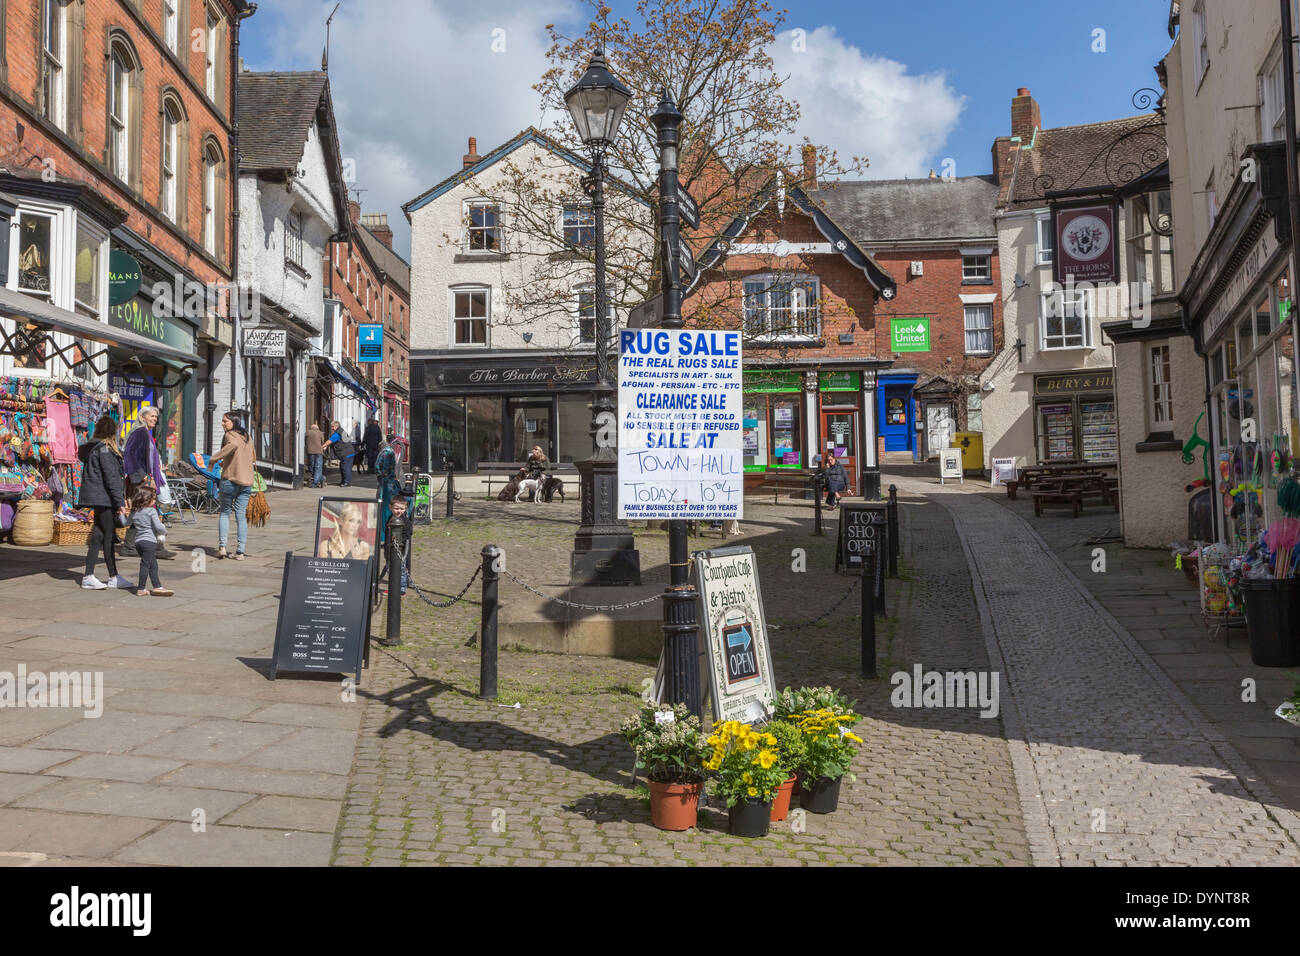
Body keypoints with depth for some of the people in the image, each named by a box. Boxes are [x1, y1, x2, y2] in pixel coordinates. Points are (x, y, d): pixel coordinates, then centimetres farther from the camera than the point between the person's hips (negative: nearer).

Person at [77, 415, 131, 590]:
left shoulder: (92, 448, 15)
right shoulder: (104, 449, -14)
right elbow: (111, 477, -17)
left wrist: (119, 500, 20)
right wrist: (120, 502, -16)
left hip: (97, 498, 9)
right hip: (104, 499, -9)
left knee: (99, 536, 10)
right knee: (109, 537, -3)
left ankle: (88, 577, 10)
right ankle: (114, 578, 3)